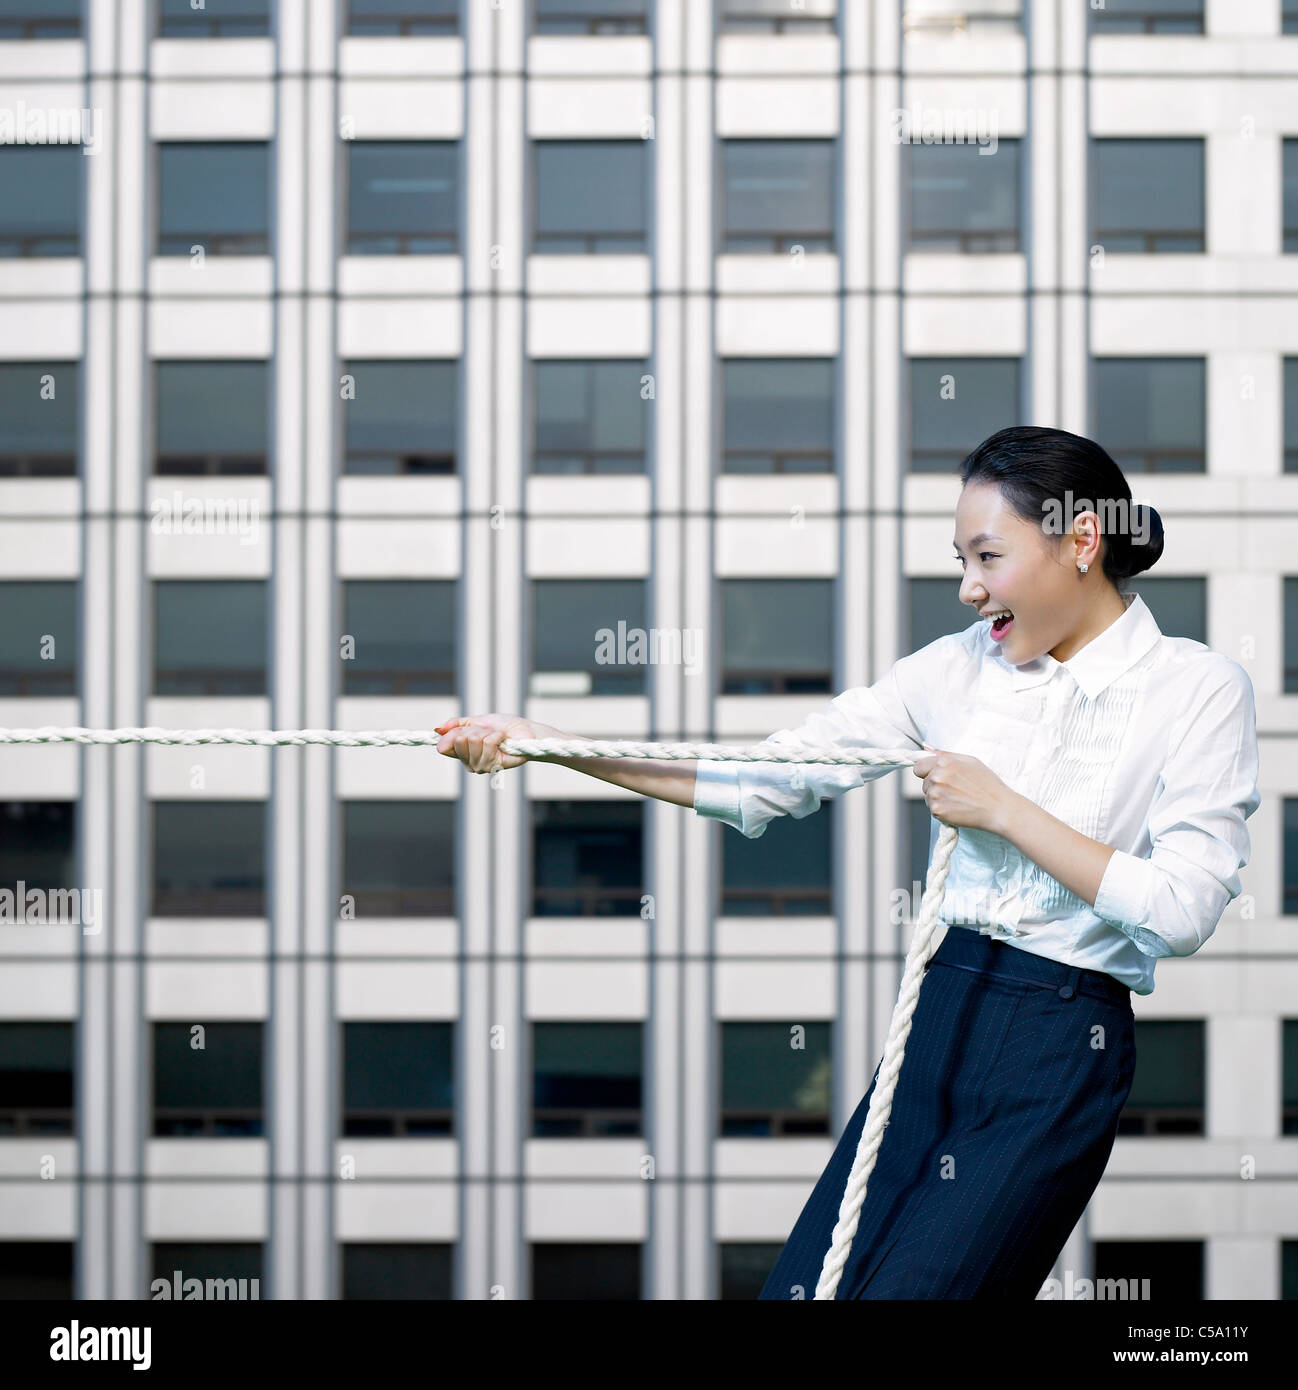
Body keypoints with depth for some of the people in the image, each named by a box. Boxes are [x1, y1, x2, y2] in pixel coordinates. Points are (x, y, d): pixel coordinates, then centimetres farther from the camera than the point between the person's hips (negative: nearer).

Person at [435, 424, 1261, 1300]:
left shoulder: (1199, 688, -6)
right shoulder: (959, 667, 8)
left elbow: (1183, 913, -14)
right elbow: (763, 781, 5)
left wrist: (1004, 810, -13)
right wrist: (544, 744, -1)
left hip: (1059, 1057, -5)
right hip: (939, 1019, 5)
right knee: (797, 1288, 2)